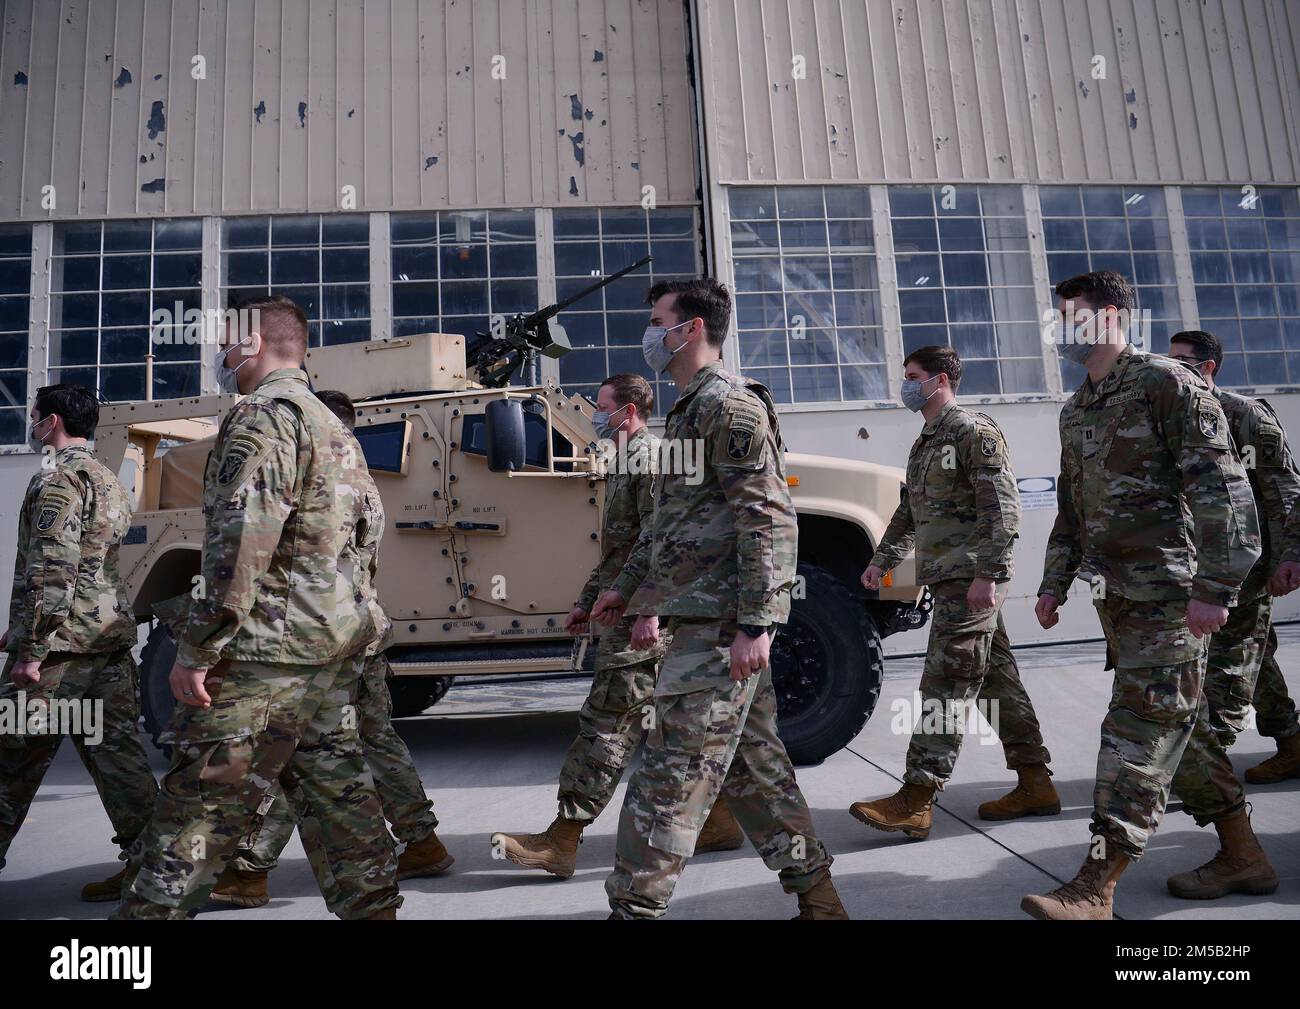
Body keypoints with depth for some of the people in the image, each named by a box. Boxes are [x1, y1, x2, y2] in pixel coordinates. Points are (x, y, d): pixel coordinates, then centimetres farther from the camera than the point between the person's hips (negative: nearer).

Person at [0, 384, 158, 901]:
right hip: (112, 638, 8)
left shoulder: (58, 476, -9)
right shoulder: (108, 479, 19)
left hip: (62, 644, -8)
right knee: (115, 749, 7)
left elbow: (51, 569, -18)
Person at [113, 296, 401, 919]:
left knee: (200, 803, -2)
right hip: (337, 643, 9)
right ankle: (372, 904, 23)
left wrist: (197, 648, -18)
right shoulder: (335, 428, 19)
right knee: (335, 784, 15)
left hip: (269, 647, -9)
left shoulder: (262, 414, -11)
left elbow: (242, 540, -22)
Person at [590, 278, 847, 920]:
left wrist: (755, 624, -22)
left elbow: (768, 520, -18)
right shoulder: (686, 410, 20)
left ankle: (635, 906, 4)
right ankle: (815, 894, 27)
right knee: (752, 759, 15)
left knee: (673, 770, -5)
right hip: (702, 617, 10)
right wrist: (633, 589, 27)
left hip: (723, 621, -10)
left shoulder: (730, 404, -11)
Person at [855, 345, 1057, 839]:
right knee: (997, 680, 13)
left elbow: (1002, 509, -16)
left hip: (972, 580, -9)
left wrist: (986, 575, -22)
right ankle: (1035, 785, 22)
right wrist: (881, 560, 19)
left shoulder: (974, 432, -9)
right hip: (948, 579, 9)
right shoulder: (924, 444, 20)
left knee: (946, 684, -10)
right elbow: (908, 513, 27)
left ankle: (915, 800, -8)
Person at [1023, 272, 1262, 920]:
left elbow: (1222, 490, -15)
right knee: (1183, 721, 17)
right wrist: (1053, 584, 19)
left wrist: (1214, 588, -19)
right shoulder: (1076, 411, 15)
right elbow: (1071, 508, 21)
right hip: (1115, 594, 8)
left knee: (1142, 727, -7)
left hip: (1166, 592, -8)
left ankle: (1096, 889, -6)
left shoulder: (1167, 385, -9)